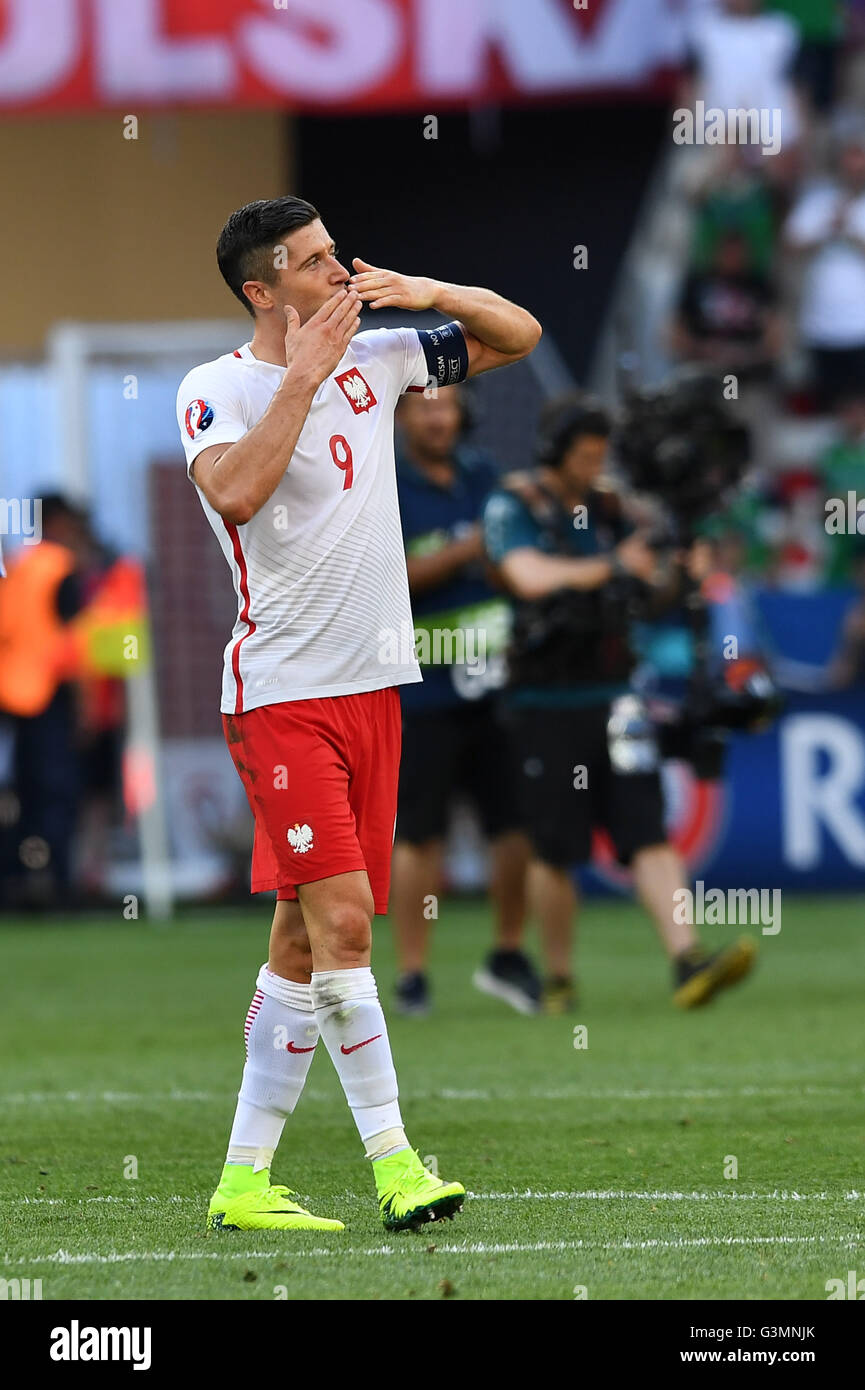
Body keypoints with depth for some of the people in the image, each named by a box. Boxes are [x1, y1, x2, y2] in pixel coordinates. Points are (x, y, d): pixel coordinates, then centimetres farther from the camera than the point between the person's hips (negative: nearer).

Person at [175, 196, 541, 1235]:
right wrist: (304, 376, -23)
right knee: (342, 917, -16)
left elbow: (518, 334, 17)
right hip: (282, 692, -6)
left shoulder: (372, 360, 10)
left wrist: (423, 291, 0)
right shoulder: (216, 390, -8)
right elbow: (235, 493, -27)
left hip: (371, 682, 6)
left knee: (305, 936, 5)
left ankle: (244, 1179, 9)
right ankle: (392, 1163, -14)